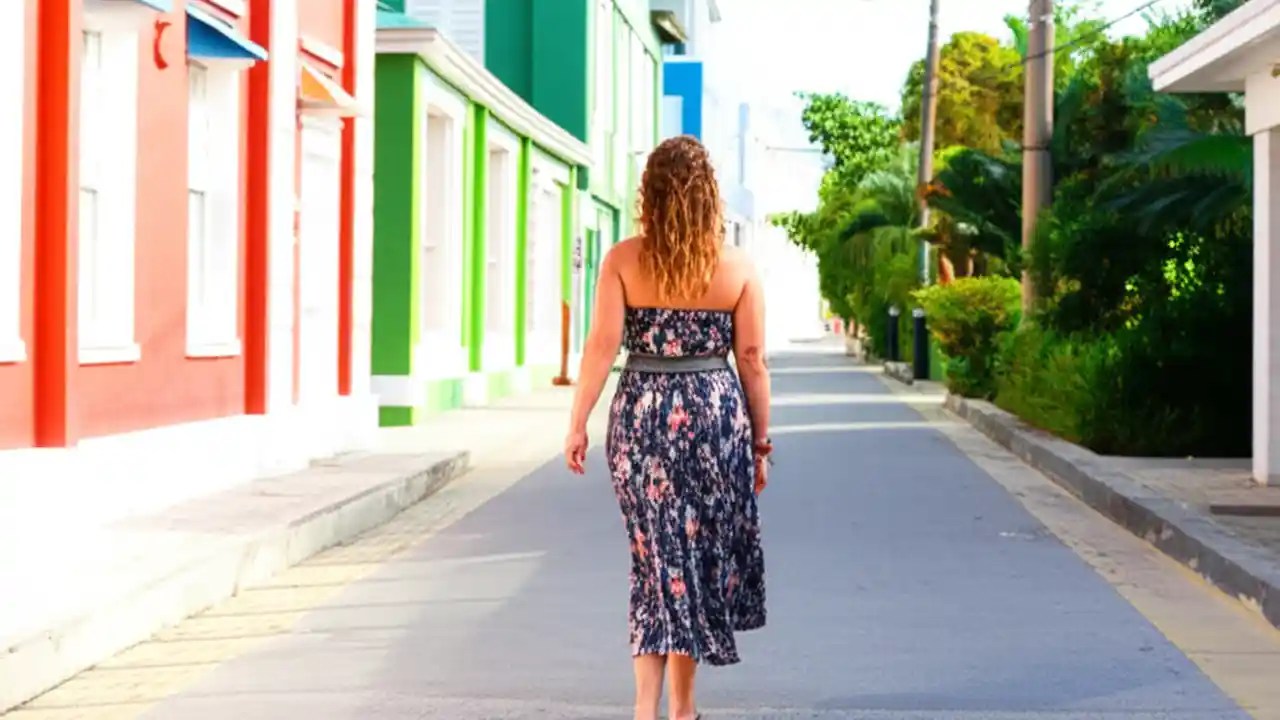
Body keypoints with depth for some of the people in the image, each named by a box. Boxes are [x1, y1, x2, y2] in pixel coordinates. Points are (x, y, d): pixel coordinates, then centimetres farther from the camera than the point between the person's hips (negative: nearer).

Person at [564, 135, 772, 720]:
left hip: (641, 415, 0)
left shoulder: (623, 260, -3)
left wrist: (578, 424, -3)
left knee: (657, 554, 10)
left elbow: (601, 347, -8)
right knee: (702, 551, 11)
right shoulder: (737, 267, -2)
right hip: (716, 415, 0)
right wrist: (761, 441, 8)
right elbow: (751, 361, 0)